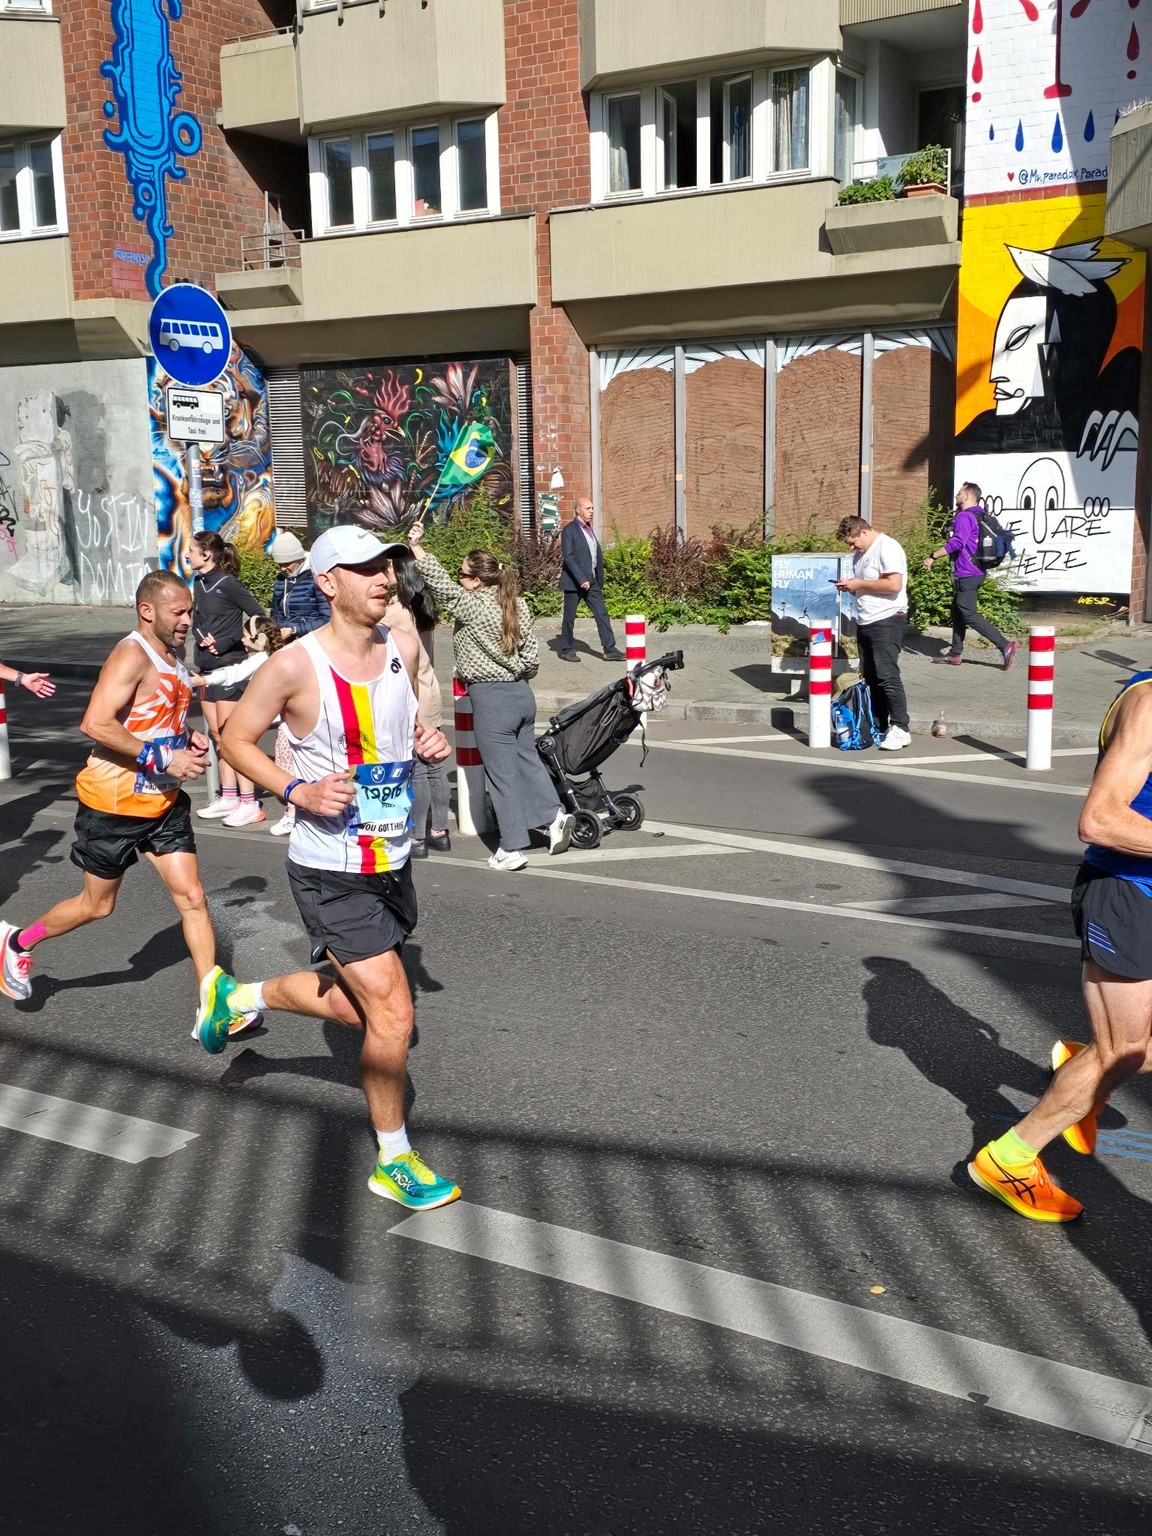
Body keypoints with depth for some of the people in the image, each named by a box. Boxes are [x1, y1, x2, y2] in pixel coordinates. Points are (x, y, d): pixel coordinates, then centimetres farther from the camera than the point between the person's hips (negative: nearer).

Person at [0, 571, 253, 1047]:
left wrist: (188, 739, 6)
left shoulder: (172, 659, 10)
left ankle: (214, 1005, 3)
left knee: (192, 897, 0)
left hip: (164, 801, 7)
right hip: (114, 803, -7)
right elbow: (96, 723, -30)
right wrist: (163, 758, -28)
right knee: (97, 904, 10)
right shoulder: (131, 655, -19)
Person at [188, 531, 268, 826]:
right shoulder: (199, 583, 9)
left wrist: (224, 643, -17)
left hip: (229, 667, -8)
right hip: (207, 668, 8)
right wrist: (202, 637, -8)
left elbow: (259, 618, -14)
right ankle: (229, 797, 22)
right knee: (217, 735, 12)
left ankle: (250, 804, -3)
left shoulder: (228, 584, -13)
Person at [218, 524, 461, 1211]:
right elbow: (236, 739, -5)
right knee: (393, 1012, -8)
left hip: (393, 863, 7)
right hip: (330, 872, -7)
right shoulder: (296, 665, -17)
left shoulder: (403, 647, 1)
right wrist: (298, 791, -19)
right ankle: (395, 1162, 13)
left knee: (355, 1005, 20)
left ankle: (243, 996, 48)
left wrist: (429, 742, -3)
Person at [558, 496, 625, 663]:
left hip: (591, 581, 7)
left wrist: (599, 580, 11)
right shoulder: (569, 530, -10)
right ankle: (566, 650, 15)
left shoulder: (588, 529, 15)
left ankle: (610, 649, 0)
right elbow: (568, 557, -18)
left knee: (602, 614, 0)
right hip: (574, 582, -7)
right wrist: (581, 580, -23)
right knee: (569, 617, 3)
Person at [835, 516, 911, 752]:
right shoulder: (861, 554, 18)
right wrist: (850, 586, 5)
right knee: (871, 678, 9)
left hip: (887, 621, -9)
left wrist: (859, 584, -16)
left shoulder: (887, 548, -11)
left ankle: (900, 730, -9)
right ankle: (879, 729, 14)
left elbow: (894, 584, -22)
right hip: (865, 623, 9)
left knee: (887, 676, -12)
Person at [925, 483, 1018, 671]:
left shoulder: (964, 517, -15)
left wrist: (932, 557, -19)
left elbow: (956, 543, -24)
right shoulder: (976, 516, 16)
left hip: (966, 575, -11)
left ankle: (1005, 645, -15)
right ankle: (955, 654, 19)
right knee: (958, 612, 15)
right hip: (969, 573, 11)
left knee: (969, 615, -11)